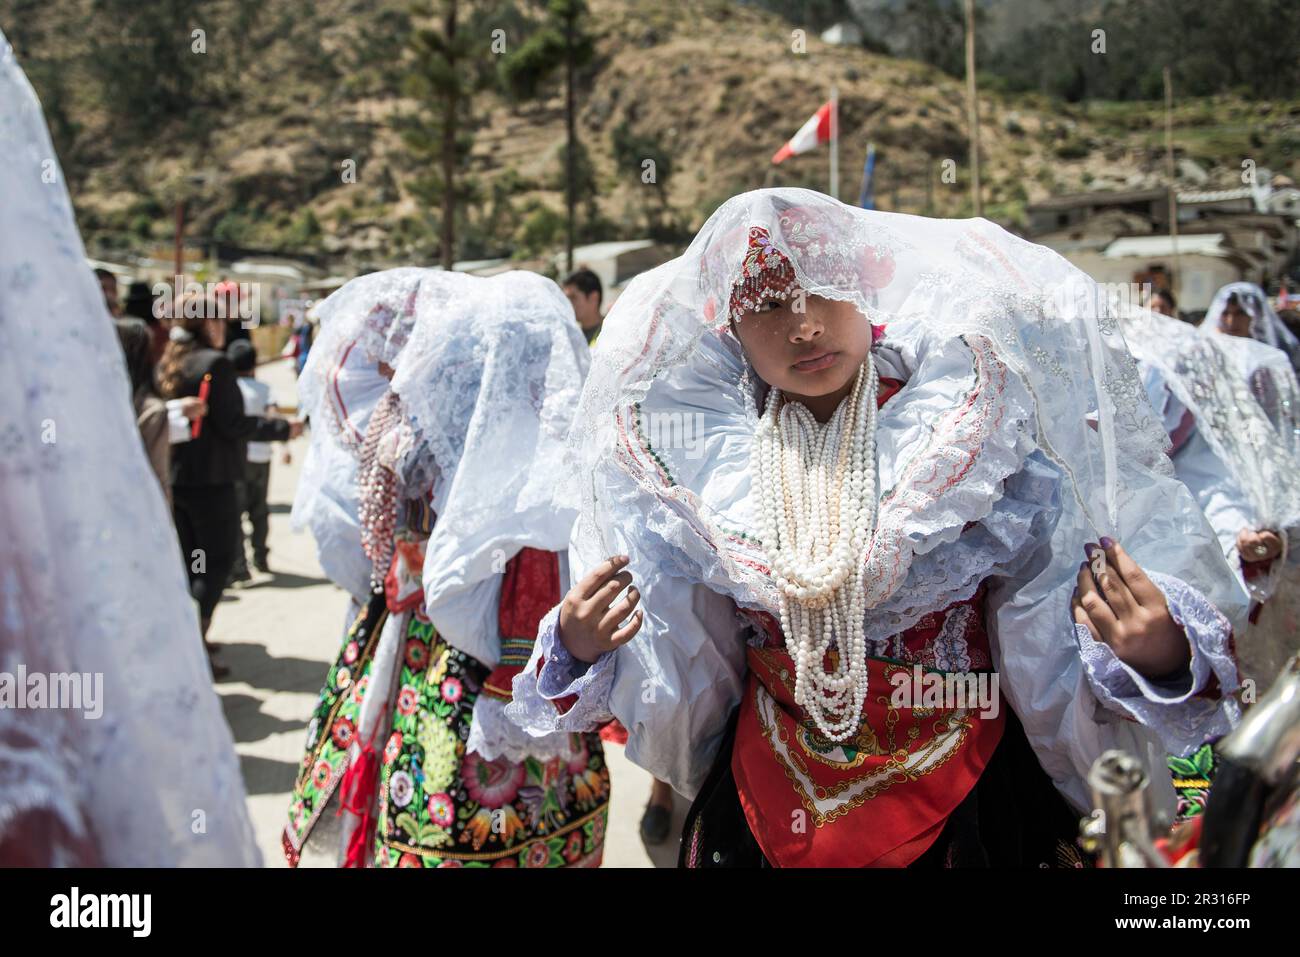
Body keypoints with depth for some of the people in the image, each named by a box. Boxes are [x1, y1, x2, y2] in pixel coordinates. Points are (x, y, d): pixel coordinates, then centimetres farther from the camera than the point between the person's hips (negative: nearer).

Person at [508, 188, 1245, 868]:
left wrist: (1158, 655, -32)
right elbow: (668, 666, 1)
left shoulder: (976, 437, -11)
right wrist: (583, 650, -18)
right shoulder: (695, 468, -6)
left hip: (968, 807, -1)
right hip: (765, 802, 2)